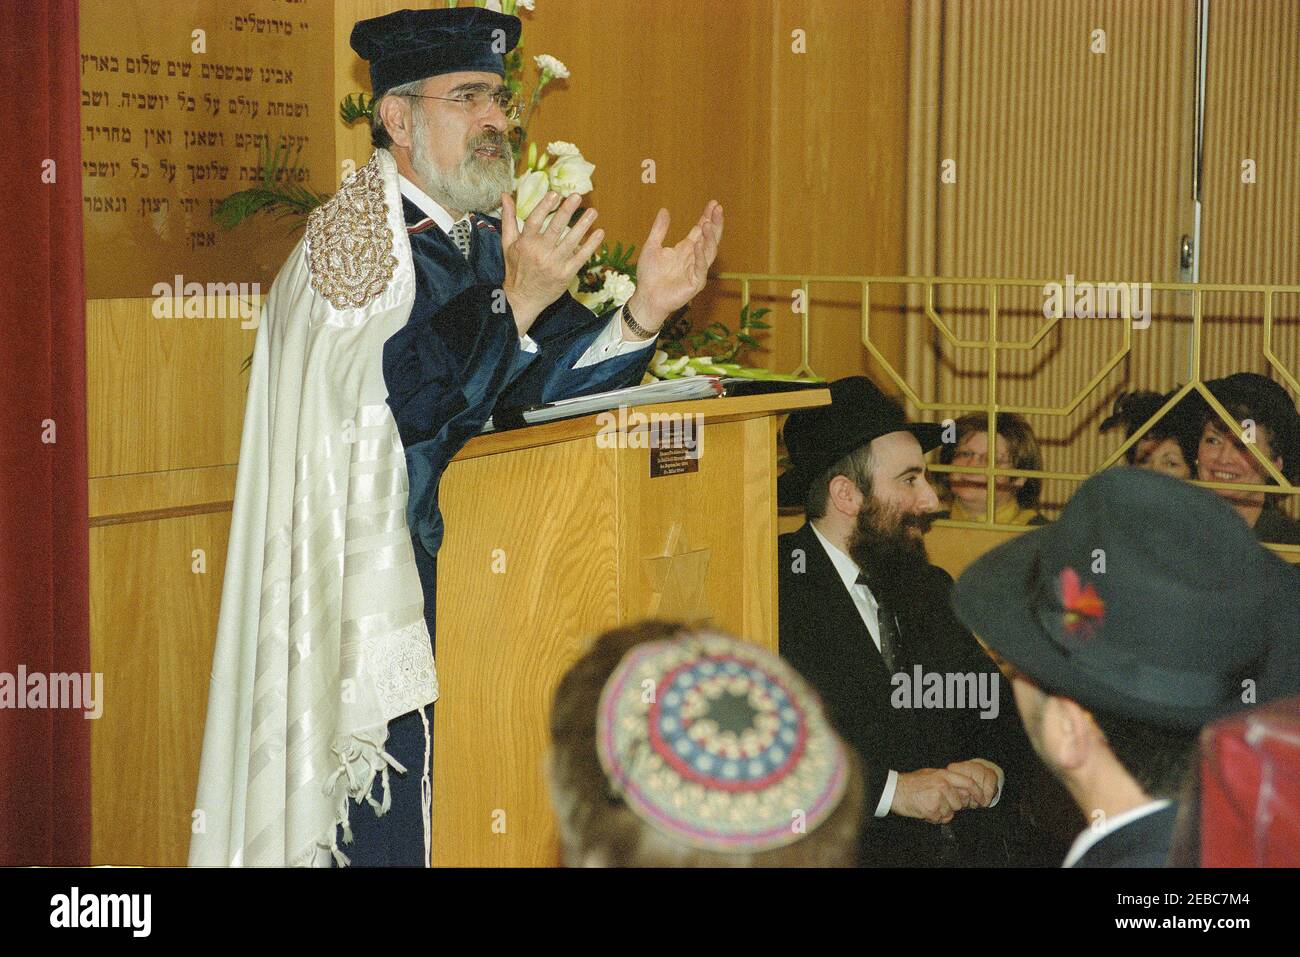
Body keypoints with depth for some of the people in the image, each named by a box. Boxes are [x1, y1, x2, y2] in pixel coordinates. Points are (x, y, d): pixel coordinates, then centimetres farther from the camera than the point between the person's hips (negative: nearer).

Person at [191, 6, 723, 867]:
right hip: (381, 592, -7)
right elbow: (384, 396, -22)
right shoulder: (348, 239, -8)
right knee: (393, 833, -5)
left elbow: (544, 387, 7)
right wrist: (513, 301, -27)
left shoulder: (491, 242, 13)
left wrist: (644, 311, -8)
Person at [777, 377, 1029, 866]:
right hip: (850, 845, -6)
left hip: (967, 841, 6)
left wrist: (990, 769, -1)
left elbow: (996, 715, 21)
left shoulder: (933, 590, 17)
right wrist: (891, 790, -17)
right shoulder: (773, 593, -8)